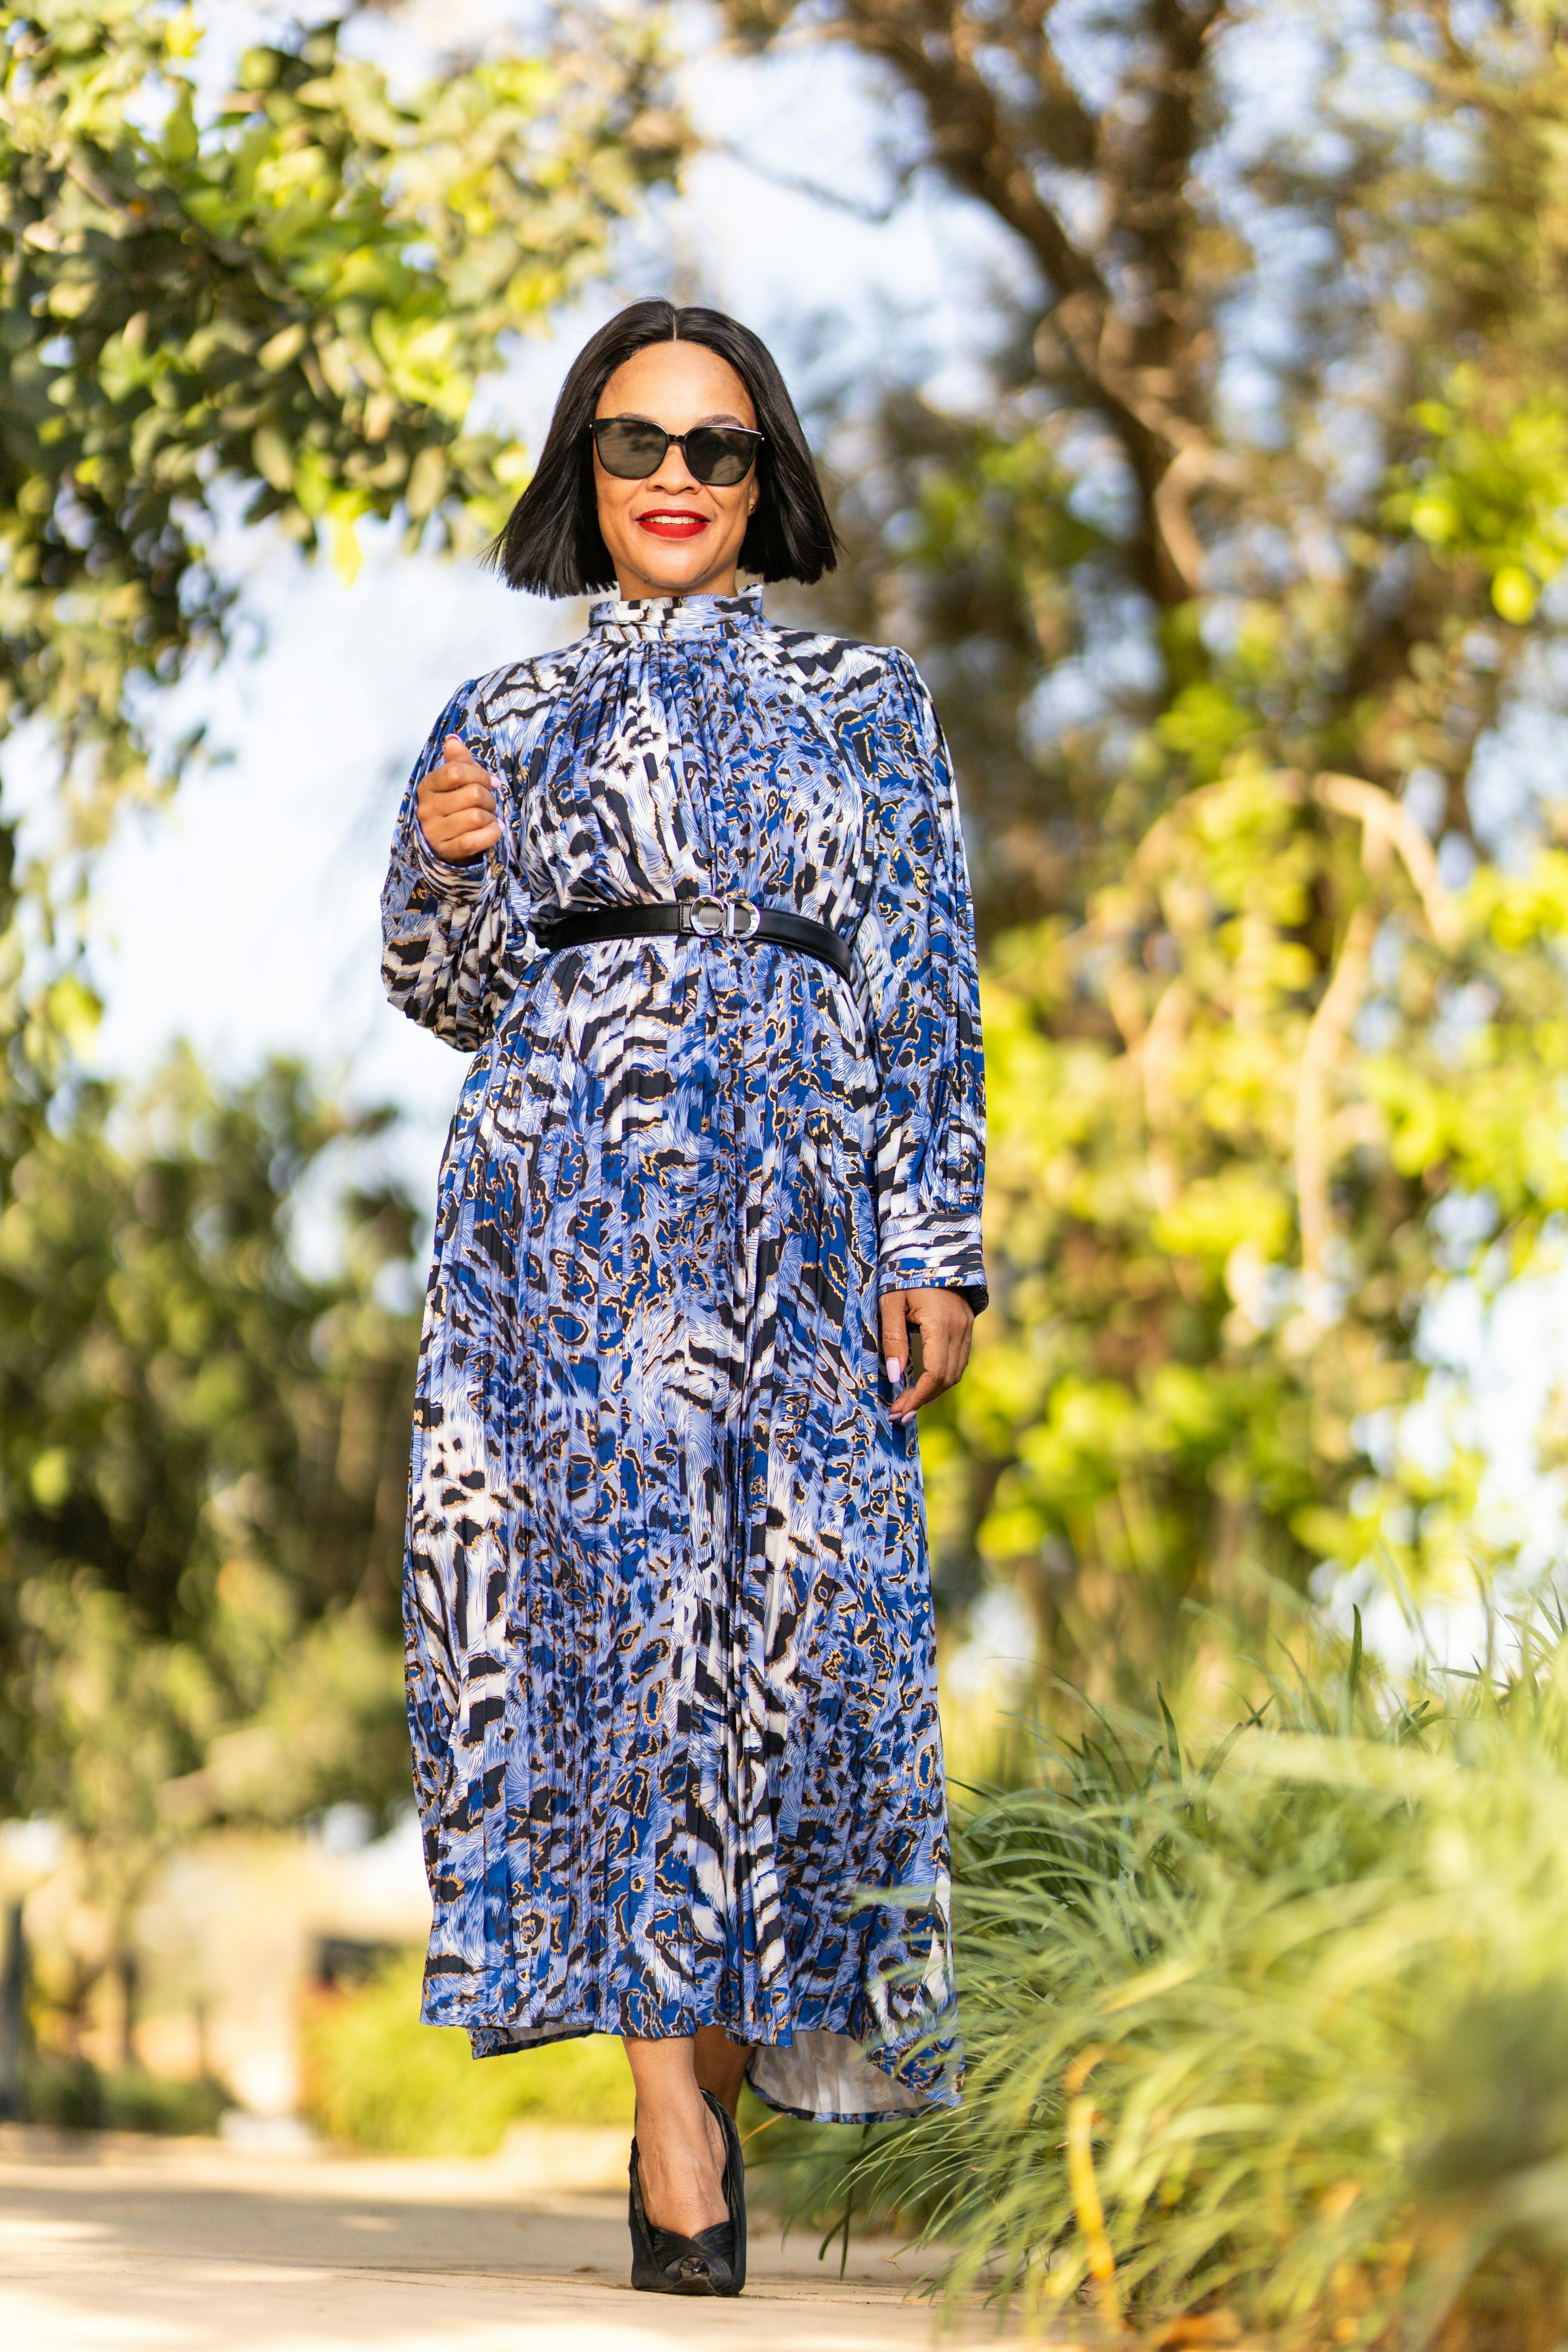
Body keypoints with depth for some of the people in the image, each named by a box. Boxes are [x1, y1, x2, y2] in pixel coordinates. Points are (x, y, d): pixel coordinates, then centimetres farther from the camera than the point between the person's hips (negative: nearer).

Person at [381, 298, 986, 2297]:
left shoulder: (864, 701, 13)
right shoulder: (507, 714, 15)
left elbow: (925, 991, 7)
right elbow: (450, 996, 16)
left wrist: (936, 1237, -2)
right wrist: (445, 869, -5)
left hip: (790, 1206, 0)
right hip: (561, 1202, 0)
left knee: (786, 1603, -6)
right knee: (599, 1592, -8)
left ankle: (720, 2056, 14)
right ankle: (680, 2142, -6)